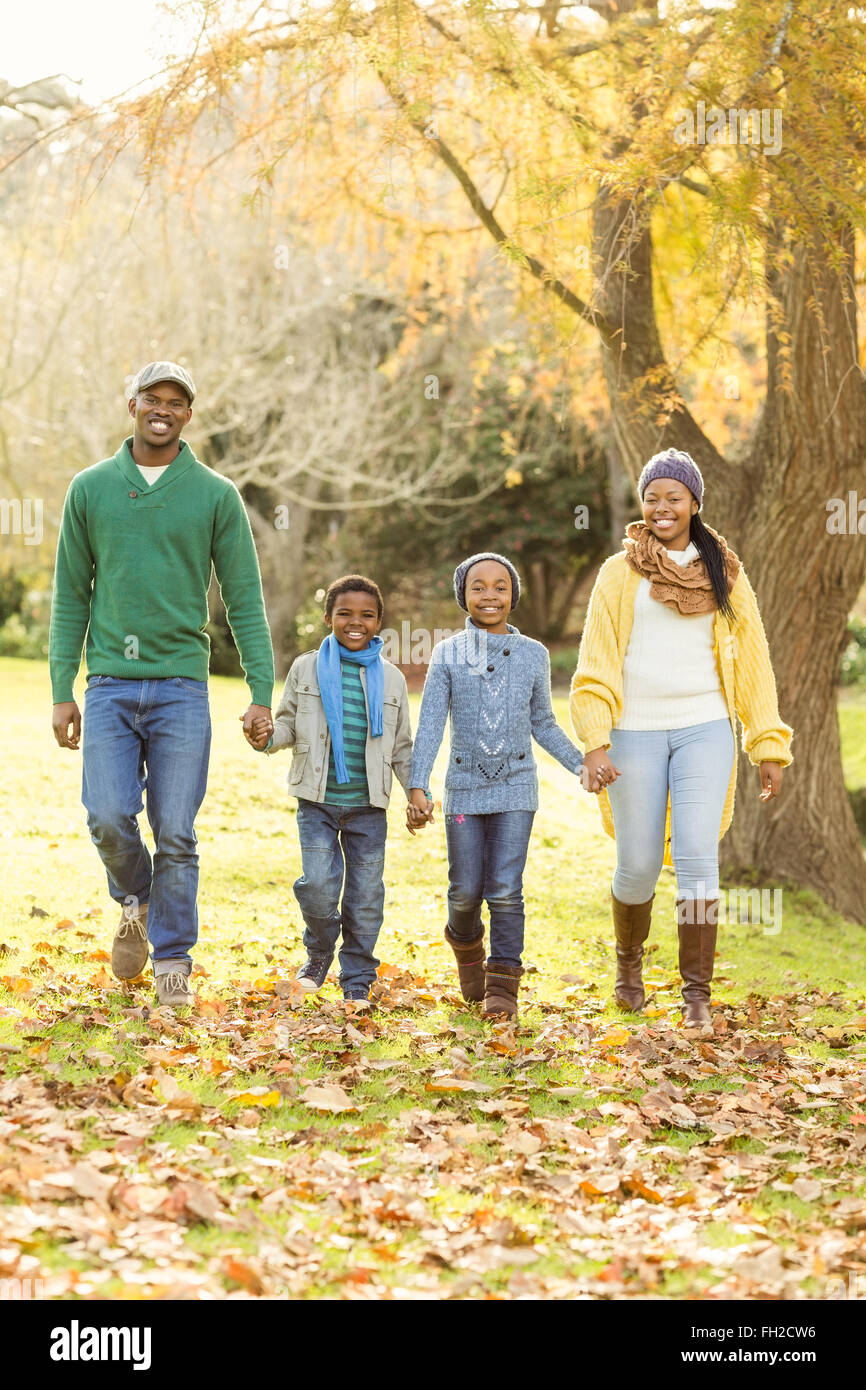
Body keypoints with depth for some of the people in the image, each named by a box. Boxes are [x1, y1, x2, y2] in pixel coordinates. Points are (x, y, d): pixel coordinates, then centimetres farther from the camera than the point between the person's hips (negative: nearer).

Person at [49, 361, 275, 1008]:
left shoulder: (216, 495, 4)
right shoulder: (91, 488, 8)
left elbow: (245, 600, 3)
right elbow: (71, 596, 9)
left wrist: (262, 693, -4)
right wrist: (62, 691, 3)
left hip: (182, 685, -1)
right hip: (110, 684, 1)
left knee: (176, 832, -1)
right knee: (109, 817, -9)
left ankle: (173, 962, 12)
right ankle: (134, 903, 21)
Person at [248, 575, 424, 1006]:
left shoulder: (391, 679, 7)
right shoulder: (306, 669, 3)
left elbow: (401, 747, 13)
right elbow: (288, 724, 9)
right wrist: (266, 738, -13)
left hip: (368, 806, 1)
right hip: (318, 800, -1)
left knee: (366, 895, 3)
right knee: (318, 886, -11)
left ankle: (357, 980, 16)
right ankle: (319, 954, 17)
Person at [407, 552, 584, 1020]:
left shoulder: (533, 655, 5)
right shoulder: (448, 654, 1)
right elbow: (430, 725, -4)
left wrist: (582, 765, 6)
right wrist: (417, 786, -12)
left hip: (515, 788, 0)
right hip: (464, 789, 0)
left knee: (505, 890, -6)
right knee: (466, 889, 4)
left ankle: (502, 985, 1)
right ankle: (466, 945, 36)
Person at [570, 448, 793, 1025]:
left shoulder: (724, 574, 9)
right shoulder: (620, 573, 4)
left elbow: (754, 663, 11)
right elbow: (596, 663, 0)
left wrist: (770, 747, 7)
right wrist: (595, 744, -11)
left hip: (705, 731, 0)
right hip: (636, 733, 0)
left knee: (698, 859, -11)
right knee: (638, 866, 4)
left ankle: (697, 993, -7)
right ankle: (629, 965, 31)